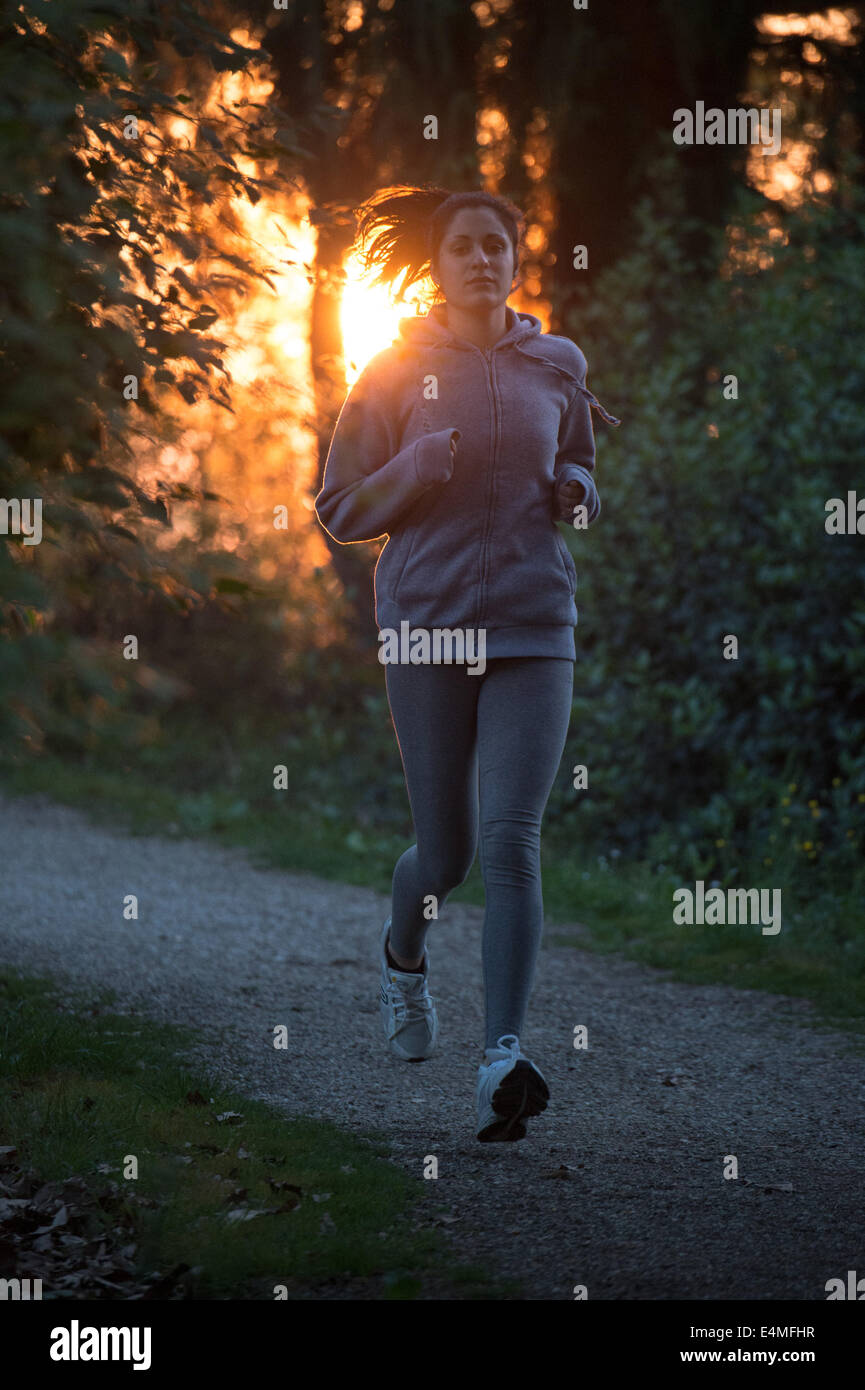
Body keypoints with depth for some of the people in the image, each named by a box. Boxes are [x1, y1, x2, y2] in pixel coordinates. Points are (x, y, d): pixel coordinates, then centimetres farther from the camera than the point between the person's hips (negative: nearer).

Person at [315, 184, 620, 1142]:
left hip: (533, 629, 1)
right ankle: (403, 955, 40)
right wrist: (423, 465, -13)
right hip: (426, 627, -1)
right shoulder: (396, 372, 3)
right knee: (445, 851, 6)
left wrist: (576, 489, 0)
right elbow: (340, 512, 3)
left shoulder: (558, 368, 10)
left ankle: (504, 1059, -16)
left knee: (511, 840, -13)